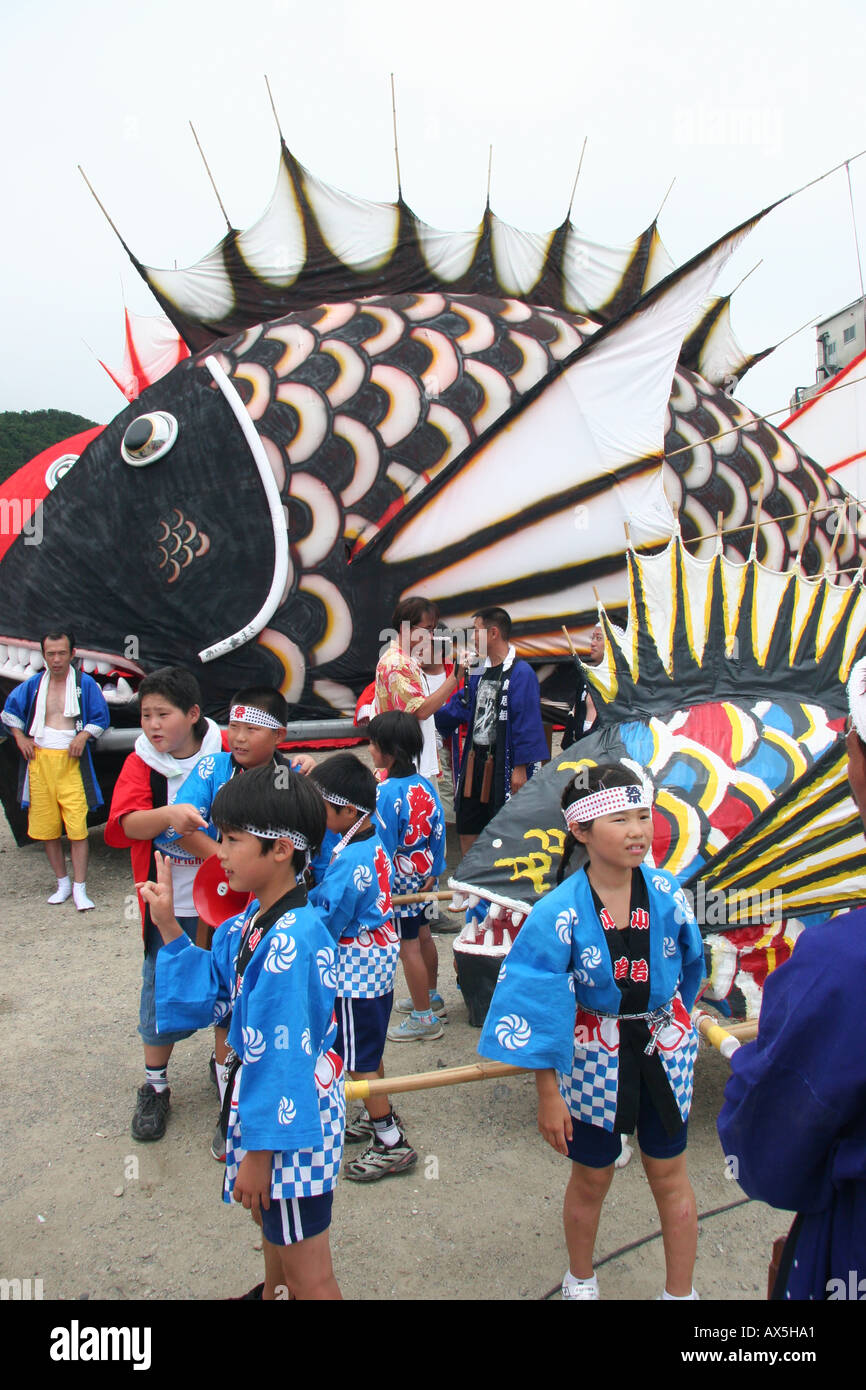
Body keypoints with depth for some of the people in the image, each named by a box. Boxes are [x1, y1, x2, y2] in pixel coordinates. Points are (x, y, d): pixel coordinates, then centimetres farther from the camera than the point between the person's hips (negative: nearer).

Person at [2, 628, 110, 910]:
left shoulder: (85, 683, 1)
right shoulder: (33, 685, 9)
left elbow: (101, 718, 8)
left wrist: (84, 735, -9)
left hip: (71, 761, -3)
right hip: (39, 761, 3)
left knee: (77, 826, -9)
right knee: (46, 827, 6)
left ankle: (79, 889, -3)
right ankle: (63, 883, 20)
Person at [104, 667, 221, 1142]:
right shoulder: (141, 763, -6)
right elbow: (127, 822, -21)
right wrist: (169, 814, -40)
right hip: (169, 906, 0)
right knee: (163, 994, 9)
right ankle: (155, 1088, 28)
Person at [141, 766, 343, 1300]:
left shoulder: (290, 944, -31)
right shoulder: (251, 921, -2)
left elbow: (283, 1056, -26)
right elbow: (207, 995, 6)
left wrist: (259, 1149, -18)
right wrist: (169, 928, -3)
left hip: (290, 1117, -10)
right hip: (271, 1095, 10)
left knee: (307, 1274, 9)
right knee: (272, 1223, 35)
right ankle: (271, 1292, 59)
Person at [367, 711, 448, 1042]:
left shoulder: (384, 793, -23)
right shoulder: (424, 785, -1)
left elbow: (381, 844, -20)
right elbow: (438, 830, 2)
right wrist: (434, 871, 7)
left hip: (398, 881, -8)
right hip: (424, 876, 8)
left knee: (408, 946, 3)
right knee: (423, 935, 22)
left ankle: (424, 1018, 14)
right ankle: (431, 998, 39)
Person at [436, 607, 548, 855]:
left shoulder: (521, 673, -12)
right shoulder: (479, 673, 12)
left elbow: (527, 722, -15)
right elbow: (458, 709, 20)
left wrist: (520, 767, -17)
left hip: (503, 764, -8)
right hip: (474, 761, 8)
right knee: (466, 829, 13)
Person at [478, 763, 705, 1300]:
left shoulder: (667, 894, -14)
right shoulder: (561, 913, -22)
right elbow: (540, 1010, -15)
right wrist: (549, 1093, -11)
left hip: (664, 1048, 2)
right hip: (596, 1056, -2)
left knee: (669, 1175, 16)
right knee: (591, 1178, 18)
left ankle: (681, 1291, 38)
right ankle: (580, 1282, 44)